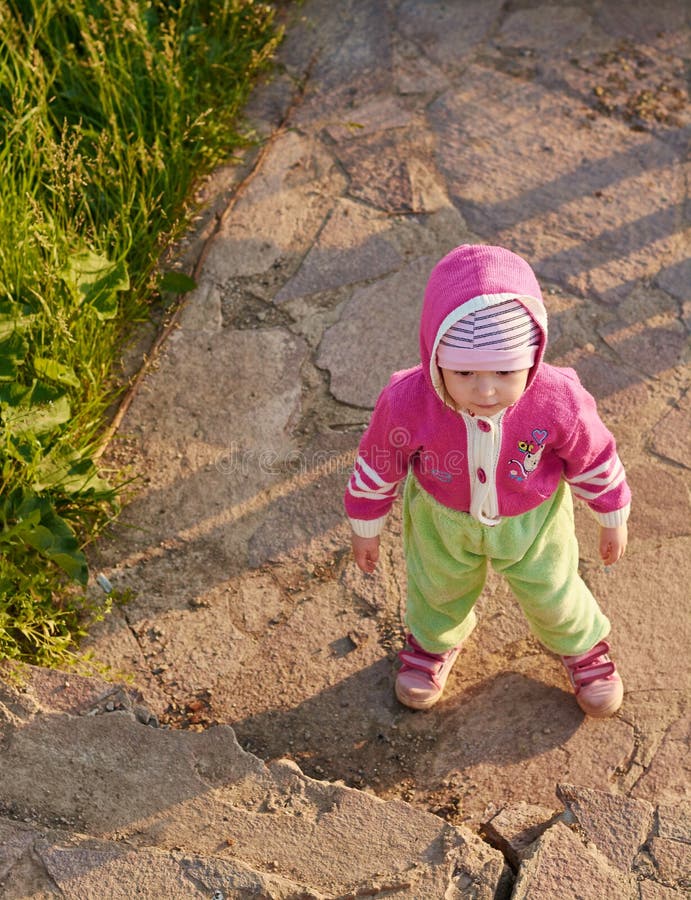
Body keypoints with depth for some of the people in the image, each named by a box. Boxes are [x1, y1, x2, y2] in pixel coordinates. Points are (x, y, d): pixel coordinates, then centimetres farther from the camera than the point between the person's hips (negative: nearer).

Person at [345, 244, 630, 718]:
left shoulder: (559, 402, -37)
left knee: (551, 592, 25)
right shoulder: (406, 404, -38)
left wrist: (614, 519, 0)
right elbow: (377, 464, -17)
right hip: (443, 518, 1)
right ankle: (436, 639, 65)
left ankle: (583, 644, 60)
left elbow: (595, 461, -16)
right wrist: (366, 526, -2)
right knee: (439, 586, 30)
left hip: (533, 517, 0)